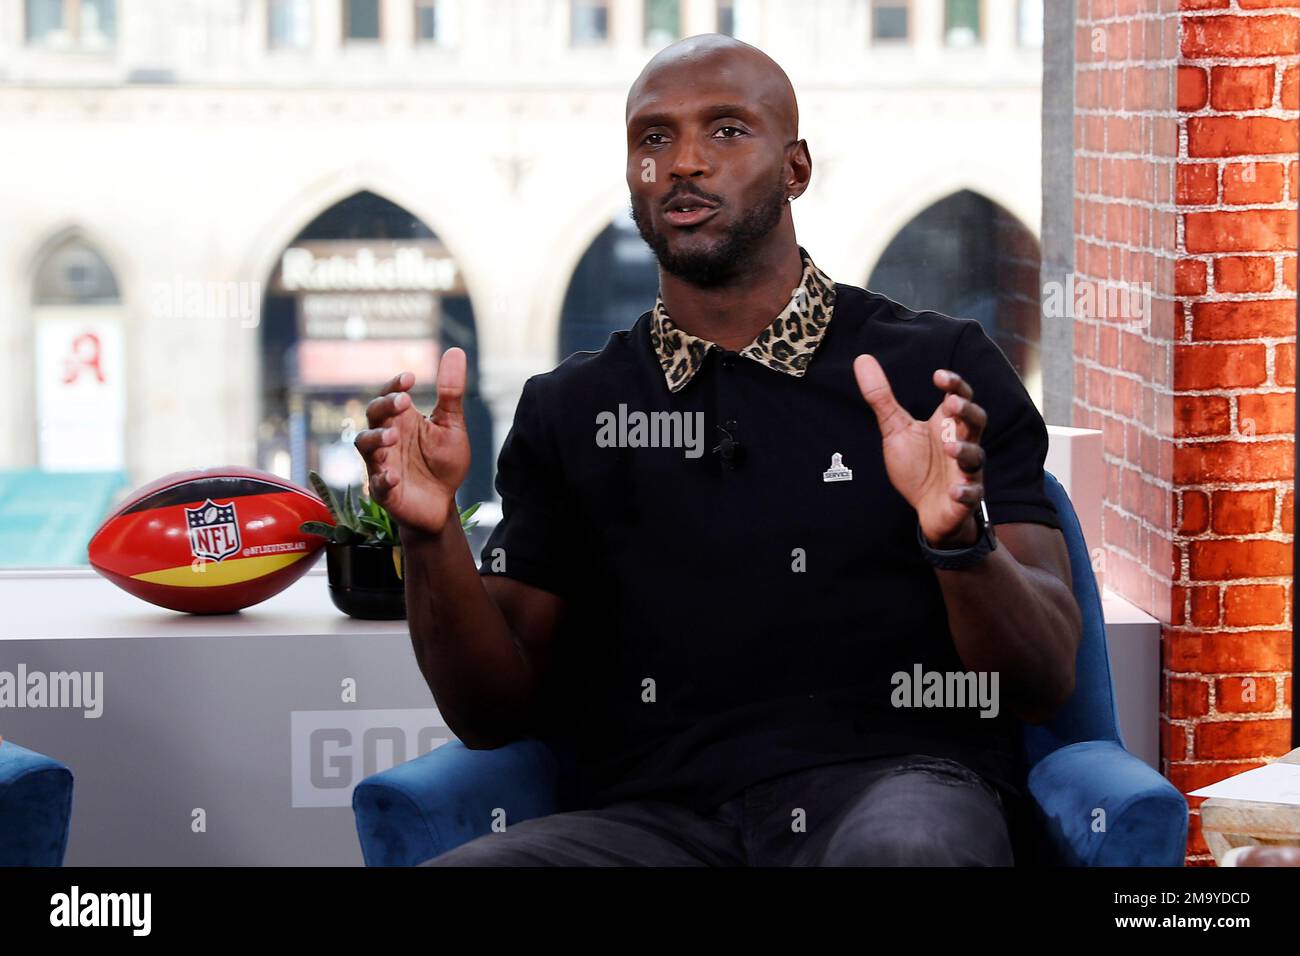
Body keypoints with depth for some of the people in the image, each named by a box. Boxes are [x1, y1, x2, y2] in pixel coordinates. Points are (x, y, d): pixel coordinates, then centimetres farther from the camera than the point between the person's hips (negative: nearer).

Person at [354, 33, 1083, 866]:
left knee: (901, 852, -39)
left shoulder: (943, 369, 10)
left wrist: (961, 539, -17)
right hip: (658, 817, 2)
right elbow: (496, 712, 14)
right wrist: (432, 533, -4)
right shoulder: (568, 410, 18)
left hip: (894, 784, -2)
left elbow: (1046, 684, 4)